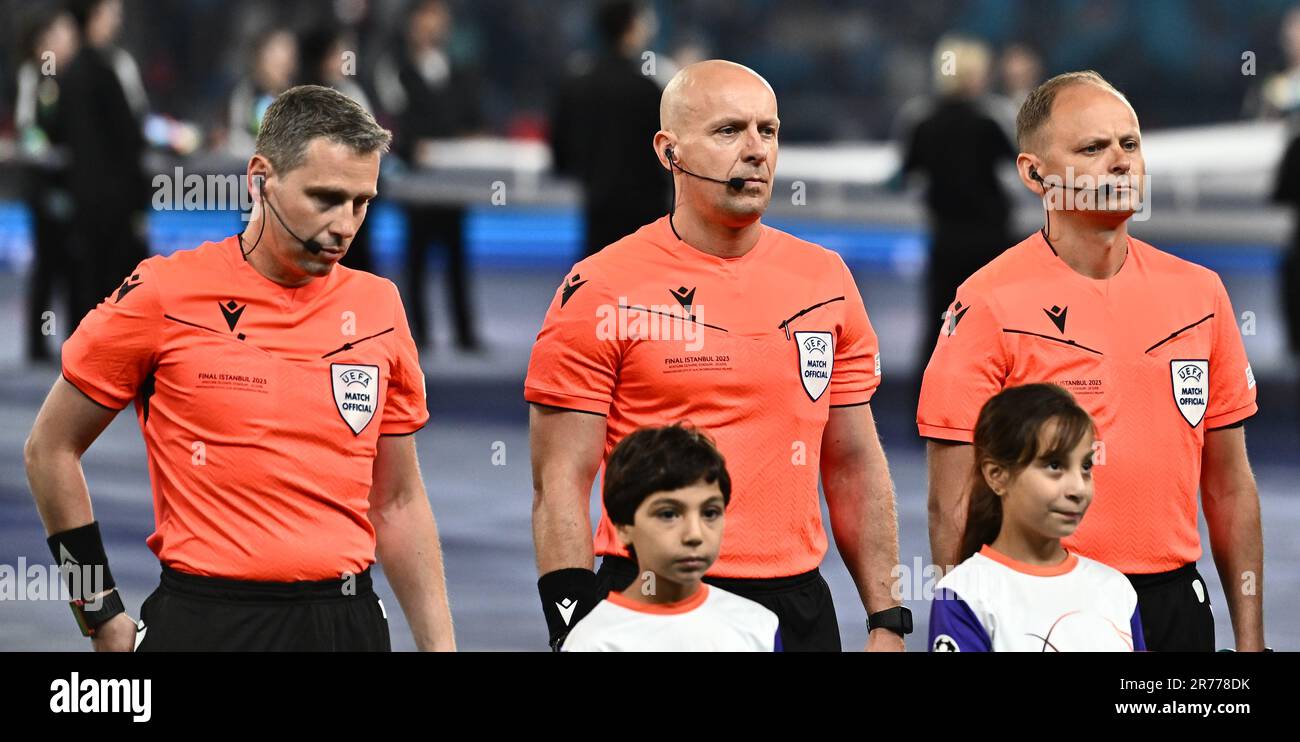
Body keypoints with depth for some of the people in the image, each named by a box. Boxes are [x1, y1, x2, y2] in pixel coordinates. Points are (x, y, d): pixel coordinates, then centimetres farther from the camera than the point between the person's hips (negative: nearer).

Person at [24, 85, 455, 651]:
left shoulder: (379, 307, 7)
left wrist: (439, 645, 8)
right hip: (204, 623, -3)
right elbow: (50, 448, 3)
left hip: (348, 624, 4)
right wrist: (103, 616, 2)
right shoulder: (164, 294, -5)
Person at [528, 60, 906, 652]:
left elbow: (855, 466, 14)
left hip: (798, 605, 4)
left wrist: (887, 621, 8)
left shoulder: (825, 281, 9)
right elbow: (560, 485, -7)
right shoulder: (604, 292, -6)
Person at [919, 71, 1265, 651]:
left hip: (1175, 604, 4)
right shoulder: (990, 304, -8)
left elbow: (1230, 488, 11)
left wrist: (1250, 639, 7)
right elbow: (953, 505, -9)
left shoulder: (1199, 292, 7)